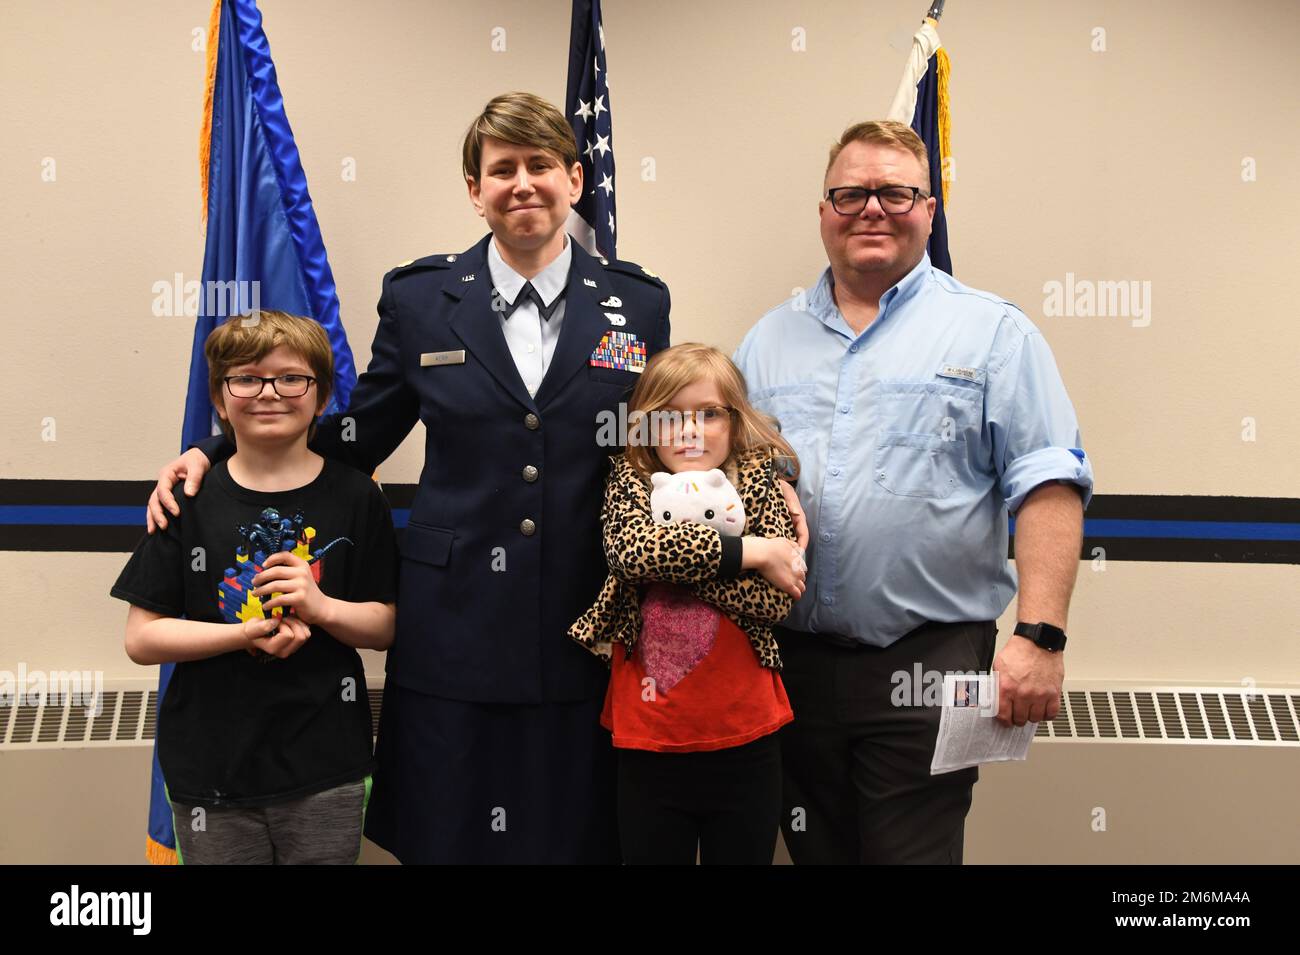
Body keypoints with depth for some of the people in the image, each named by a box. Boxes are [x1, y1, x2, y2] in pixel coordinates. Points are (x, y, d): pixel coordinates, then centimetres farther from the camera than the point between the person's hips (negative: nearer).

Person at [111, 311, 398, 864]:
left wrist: (322, 607, -17)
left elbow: (386, 627, 2)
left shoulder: (355, 497, -1)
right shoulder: (191, 502, -2)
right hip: (211, 771, 0)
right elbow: (141, 639, -4)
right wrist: (248, 634, -17)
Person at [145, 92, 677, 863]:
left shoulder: (638, 303, 3)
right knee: (446, 835, 11)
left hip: (587, 632, 0)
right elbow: (360, 433, 9)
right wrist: (215, 454, 2)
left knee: (573, 833, 12)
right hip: (454, 629, 0)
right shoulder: (419, 297, 3)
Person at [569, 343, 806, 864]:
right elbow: (629, 549, -22)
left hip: (744, 742, 0)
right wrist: (749, 551, -19)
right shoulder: (627, 480, 1)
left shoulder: (760, 479, 0)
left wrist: (670, 555, -18)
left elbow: (775, 599, -13)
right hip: (649, 744, 0)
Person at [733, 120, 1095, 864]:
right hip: (791, 661, 4)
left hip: (927, 662, -3)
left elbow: (1047, 487, -6)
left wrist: (1041, 637, -16)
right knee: (815, 850, 15)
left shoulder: (992, 333, 1)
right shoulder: (770, 339, 12)